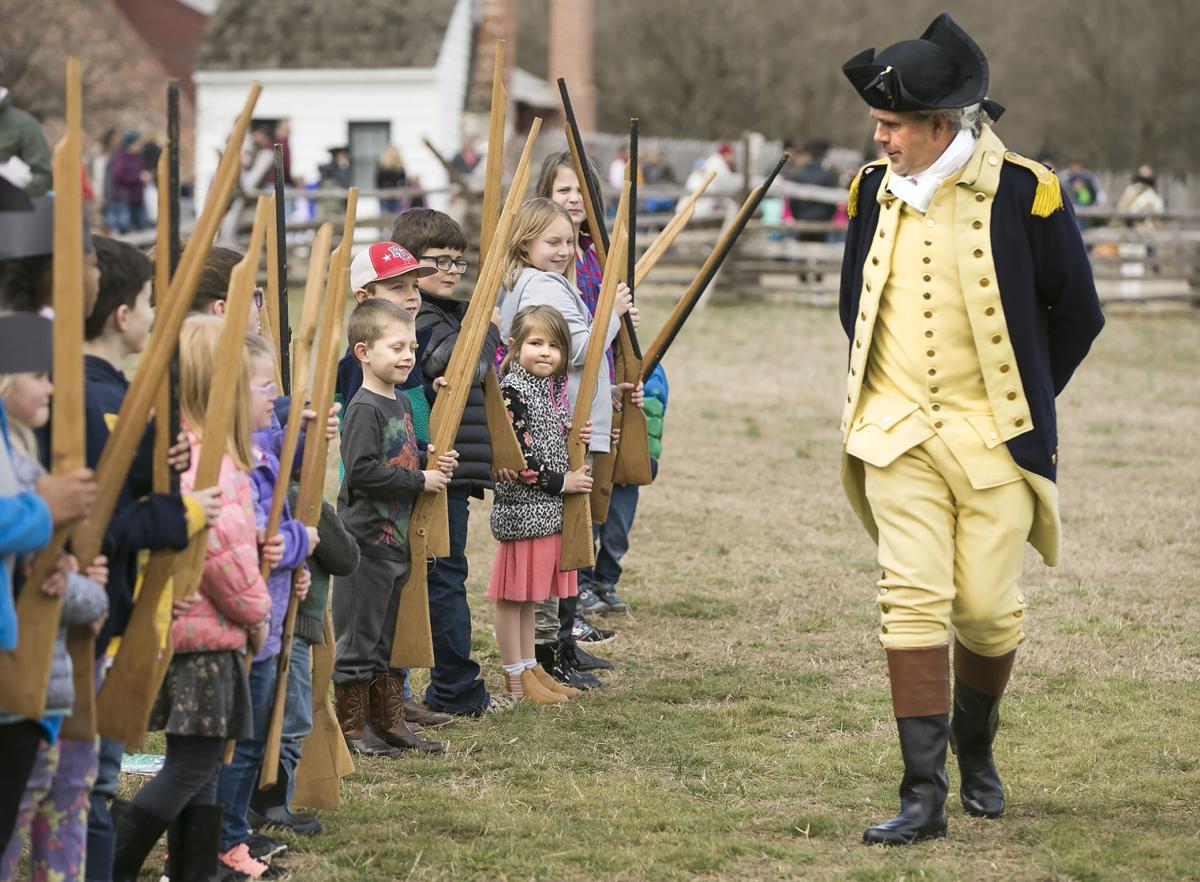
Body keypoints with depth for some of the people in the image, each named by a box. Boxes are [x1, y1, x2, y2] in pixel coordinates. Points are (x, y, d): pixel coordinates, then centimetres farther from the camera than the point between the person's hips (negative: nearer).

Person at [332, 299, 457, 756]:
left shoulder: (401, 405, 12)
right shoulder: (364, 408, -16)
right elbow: (362, 470, -25)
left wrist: (435, 463, 7)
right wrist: (420, 480, -18)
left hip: (397, 538, 9)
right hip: (366, 541, -9)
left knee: (389, 637, 16)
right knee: (358, 637, 0)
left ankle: (389, 722, 24)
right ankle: (352, 729, 7)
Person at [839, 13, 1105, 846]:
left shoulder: (1026, 193, -8)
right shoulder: (875, 191, 4)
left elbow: (1078, 316, 3)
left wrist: (1017, 406, 9)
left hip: (995, 441, -2)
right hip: (899, 436, 3)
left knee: (989, 609, 0)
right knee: (913, 603, -6)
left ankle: (976, 746, 30)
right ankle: (924, 795, -4)